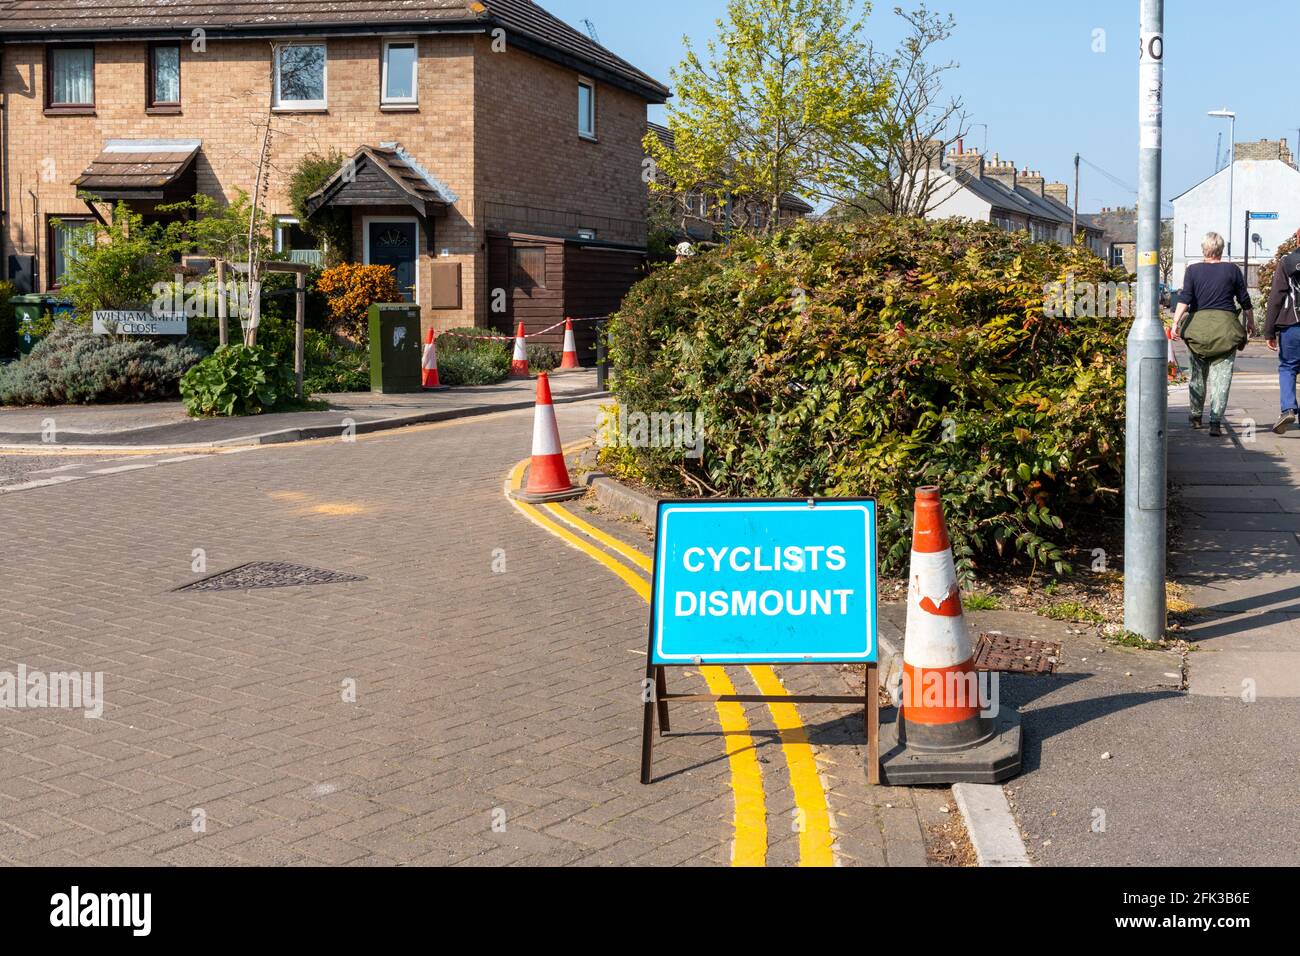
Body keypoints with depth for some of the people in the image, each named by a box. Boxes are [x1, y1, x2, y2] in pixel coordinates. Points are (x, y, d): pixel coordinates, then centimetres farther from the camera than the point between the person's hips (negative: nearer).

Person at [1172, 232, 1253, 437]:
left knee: (1198, 374, 16)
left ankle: (1196, 417, 25)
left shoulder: (1193, 270, 4)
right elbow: (1245, 300, 9)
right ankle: (1216, 422, -13)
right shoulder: (1232, 270, 4)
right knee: (1221, 376, -3)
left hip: (1198, 325, 2)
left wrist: (1176, 322, -11)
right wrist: (1251, 322, 21)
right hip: (1225, 326, -1)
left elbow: (1185, 299, -7)